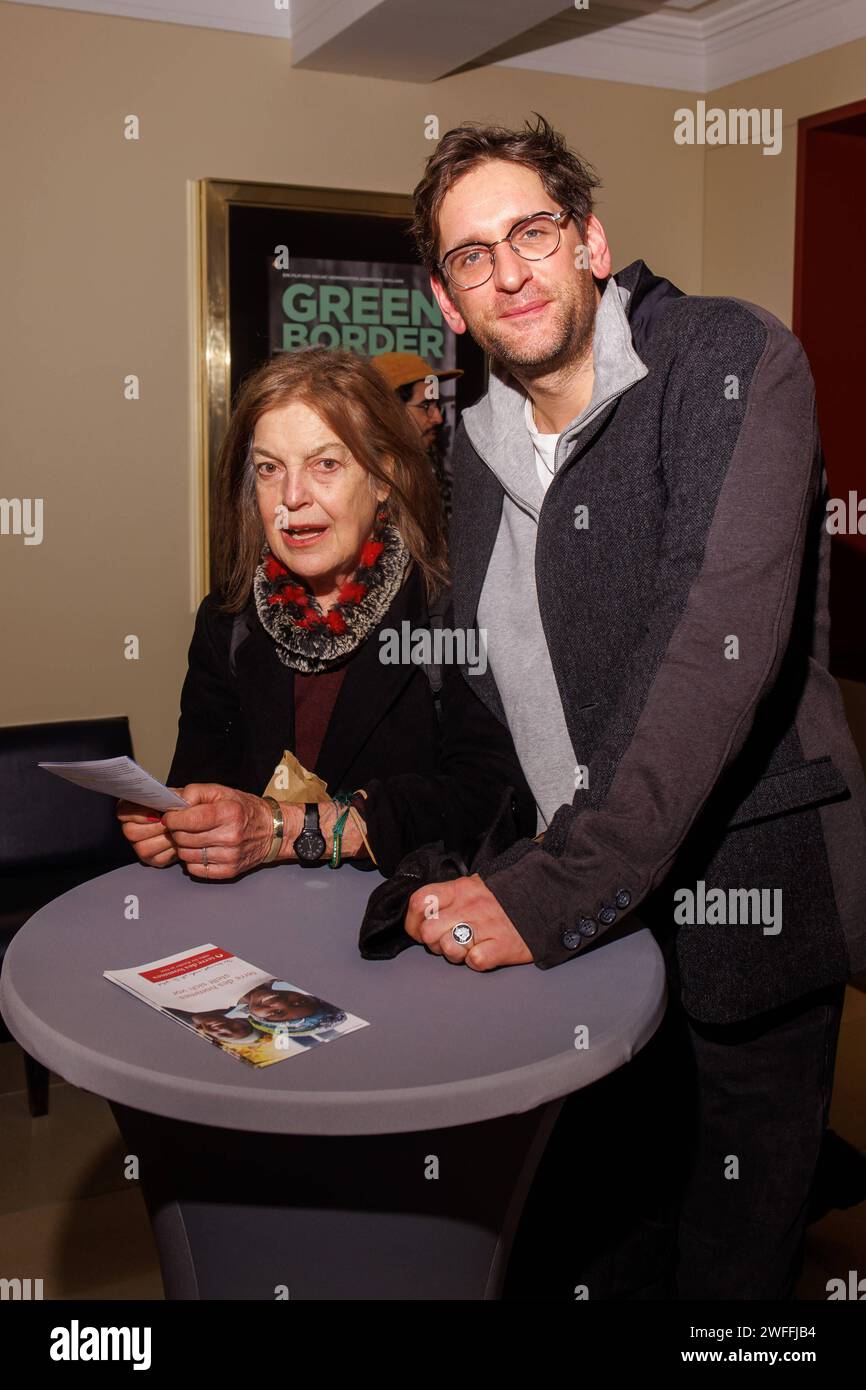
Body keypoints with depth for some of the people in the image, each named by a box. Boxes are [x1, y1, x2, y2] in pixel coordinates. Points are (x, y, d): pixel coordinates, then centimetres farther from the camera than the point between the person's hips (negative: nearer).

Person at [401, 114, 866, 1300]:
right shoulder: (475, 448, 9)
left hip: (737, 900, -5)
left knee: (728, 1258, 9)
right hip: (567, 917, 5)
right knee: (596, 1240, 15)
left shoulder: (729, 357, -11)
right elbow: (487, 693, 11)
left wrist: (562, 890, -27)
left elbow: (721, 634, -23)